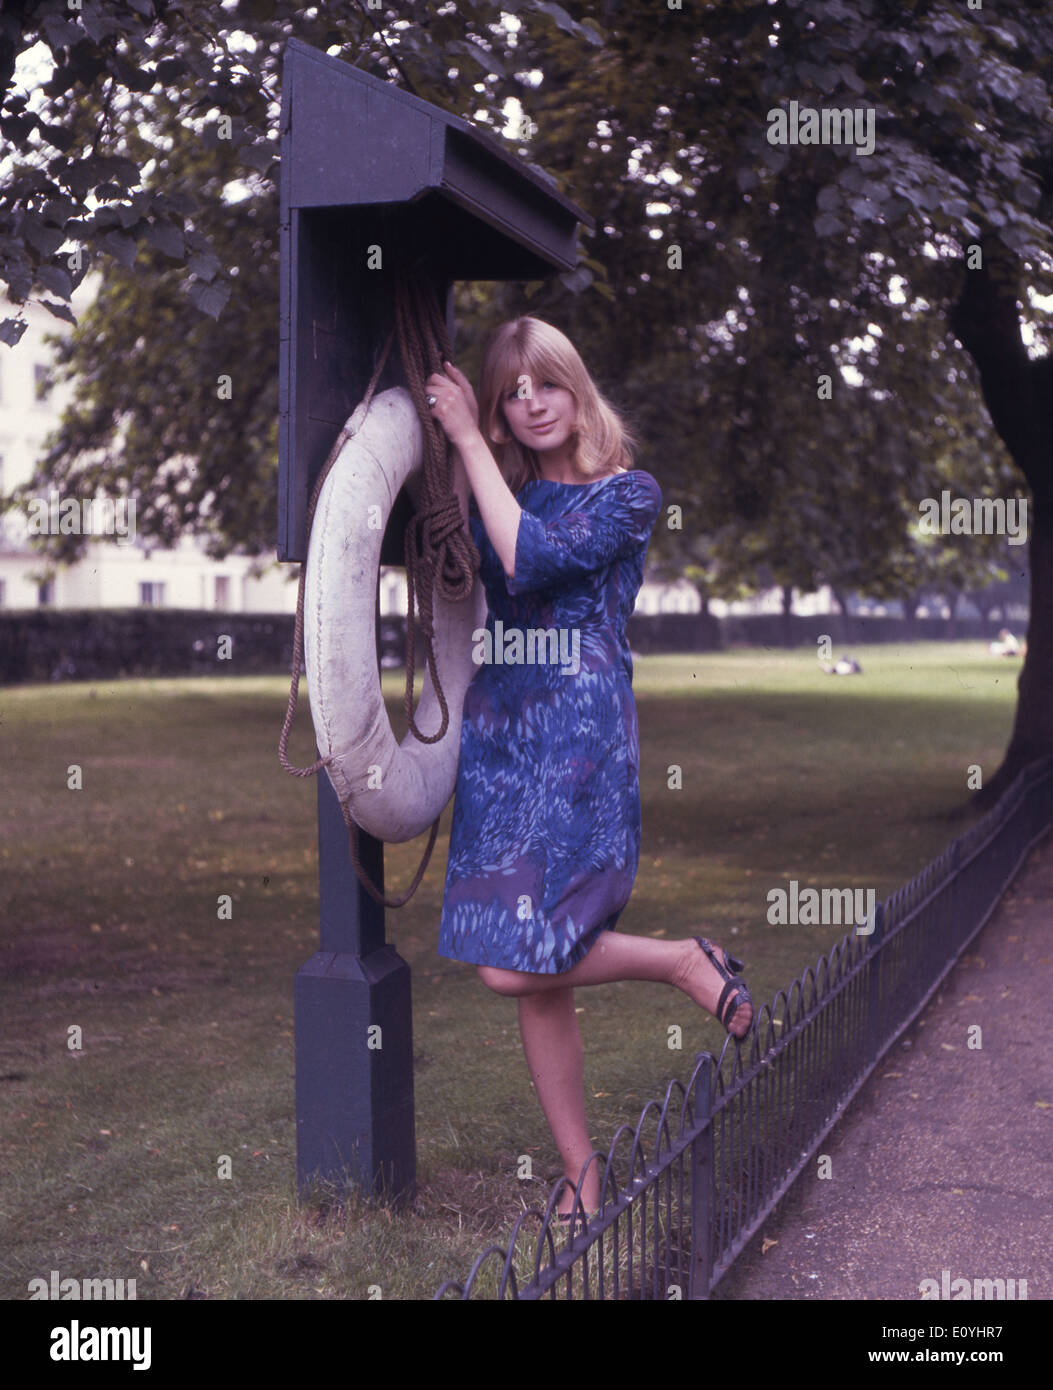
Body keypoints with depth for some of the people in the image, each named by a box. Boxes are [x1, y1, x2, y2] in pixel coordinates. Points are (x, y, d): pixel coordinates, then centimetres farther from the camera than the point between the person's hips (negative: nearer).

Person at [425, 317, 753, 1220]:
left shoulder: (629, 493, -1)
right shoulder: (501, 491, 17)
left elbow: (531, 559, -14)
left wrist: (469, 444, -7)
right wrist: (462, 443, 5)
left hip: (583, 731, -6)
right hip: (497, 731, 6)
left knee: (516, 964, -15)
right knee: (534, 982, 5)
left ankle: (684, 961, 8)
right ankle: (581, 1174, 17)